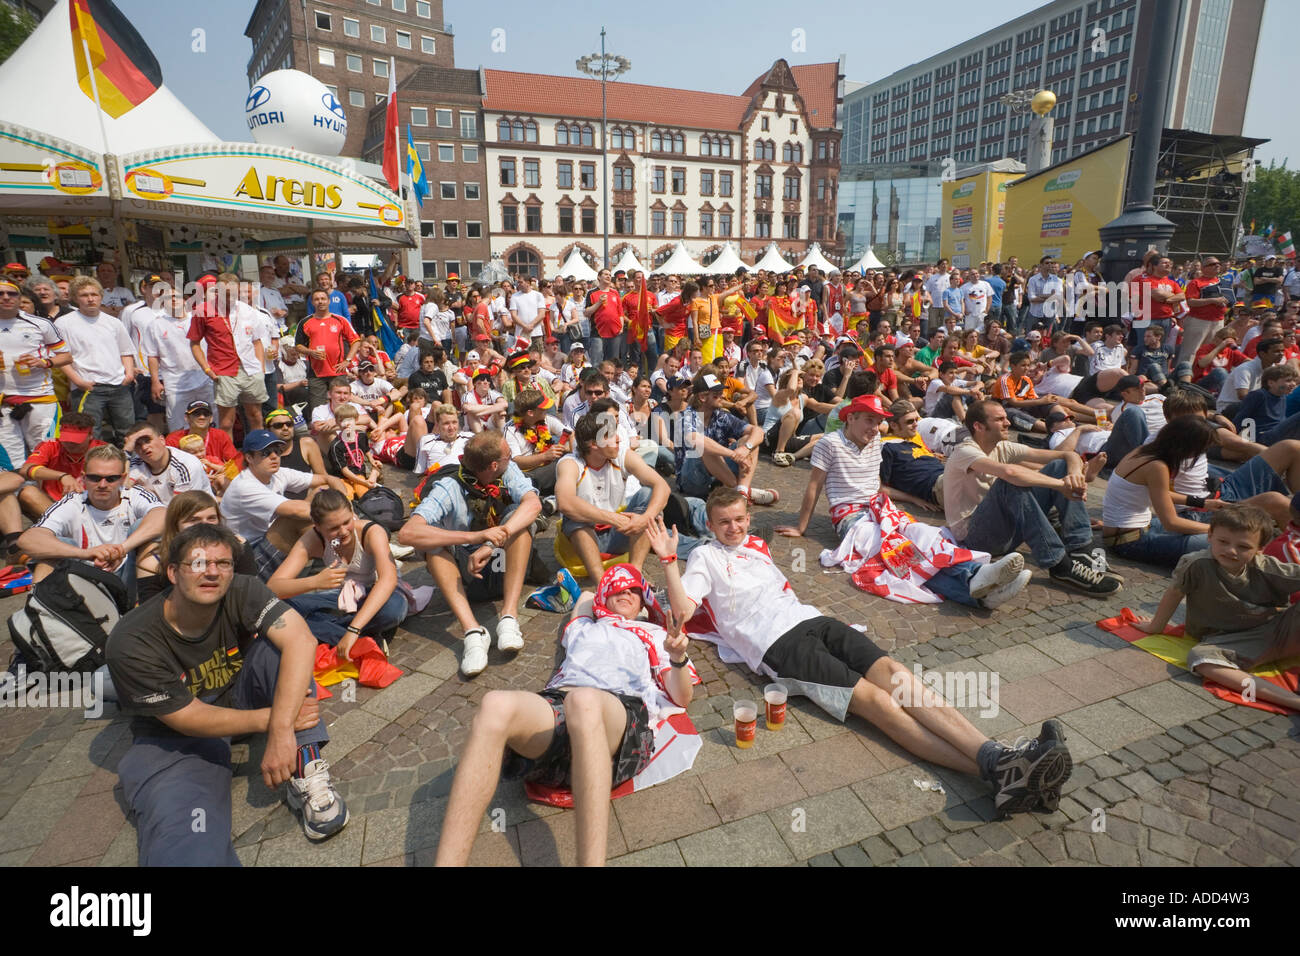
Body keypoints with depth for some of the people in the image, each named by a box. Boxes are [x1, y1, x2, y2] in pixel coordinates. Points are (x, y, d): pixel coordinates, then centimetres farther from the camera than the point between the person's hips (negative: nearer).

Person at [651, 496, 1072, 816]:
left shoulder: (757, 545, 27)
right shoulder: (705, 556, 9)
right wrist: (668, 559, -10)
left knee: (892, 672, -18)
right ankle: (998, 770, -35)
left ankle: (999, 758, -31)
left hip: (810, 618, 7)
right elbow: (681, 610, -4)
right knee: (871, 696, -23)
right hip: (776, 643, -7)